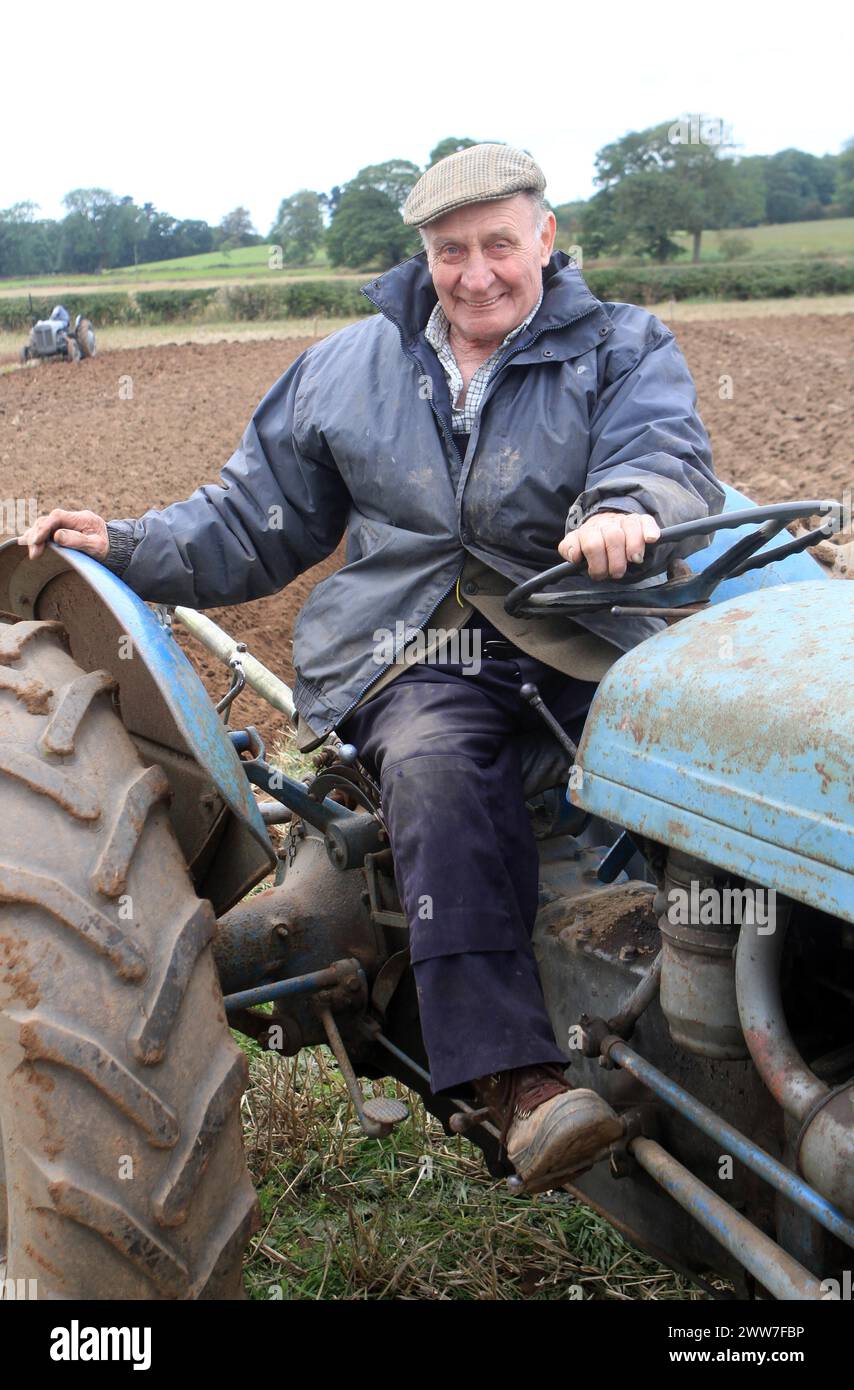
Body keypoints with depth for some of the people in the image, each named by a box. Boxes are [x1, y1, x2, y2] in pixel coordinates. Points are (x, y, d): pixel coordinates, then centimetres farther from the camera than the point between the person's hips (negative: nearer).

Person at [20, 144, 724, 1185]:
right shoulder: (349, 368, 19)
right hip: (413, 656, 0)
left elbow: (669, 457, -11)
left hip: (582, 639, 1)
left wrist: (631, 512, -35)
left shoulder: (622, 351, 11)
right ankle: (515, 1074, -40)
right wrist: (127, 549, 6)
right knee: (438, 770, -35)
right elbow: (253, 521, 21)